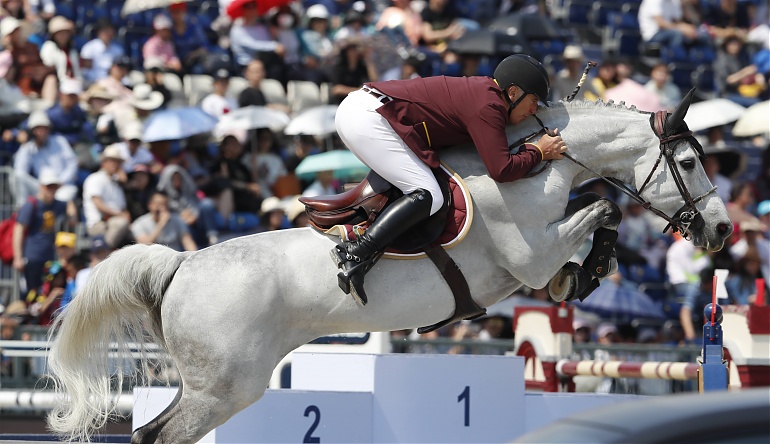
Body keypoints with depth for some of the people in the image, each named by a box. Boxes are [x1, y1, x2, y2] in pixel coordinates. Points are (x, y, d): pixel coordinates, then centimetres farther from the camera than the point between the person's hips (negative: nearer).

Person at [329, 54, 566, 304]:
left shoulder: (482, 89, 16)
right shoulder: (488, 108, -13)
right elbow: (502, 170, -20)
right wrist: (539, 151, -5)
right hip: (367, 120, -10)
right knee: (428, 196, -16)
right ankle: (356, 254, -25)